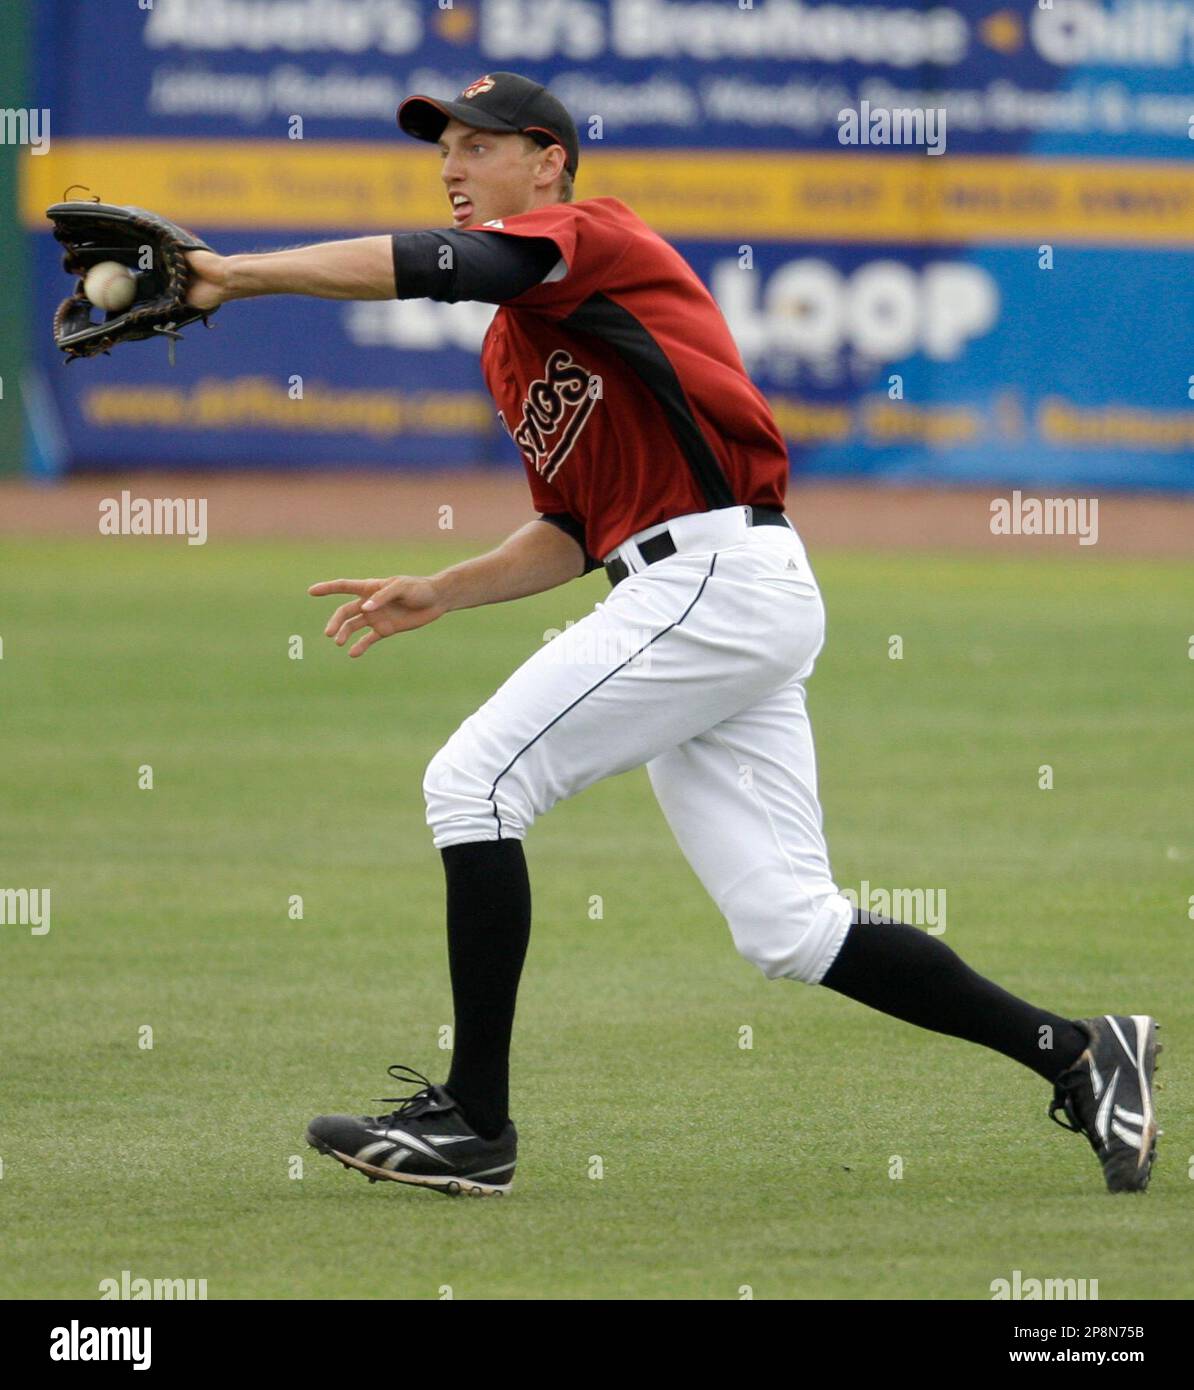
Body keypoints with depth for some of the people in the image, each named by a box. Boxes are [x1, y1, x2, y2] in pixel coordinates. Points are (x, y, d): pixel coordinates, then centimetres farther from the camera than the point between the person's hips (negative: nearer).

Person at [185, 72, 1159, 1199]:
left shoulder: (592, 235, -3)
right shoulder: (511, 347, 25)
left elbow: (440, 265, -23)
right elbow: (571, 534, 28)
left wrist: (238, 274, -25)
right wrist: (438, 594, 15)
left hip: (717, 576, -10)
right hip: (700, 601, 10)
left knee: (475, 780, -10)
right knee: (785, 928, 5)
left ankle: (474, 1121, -8)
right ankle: (1072, 1051, 10)